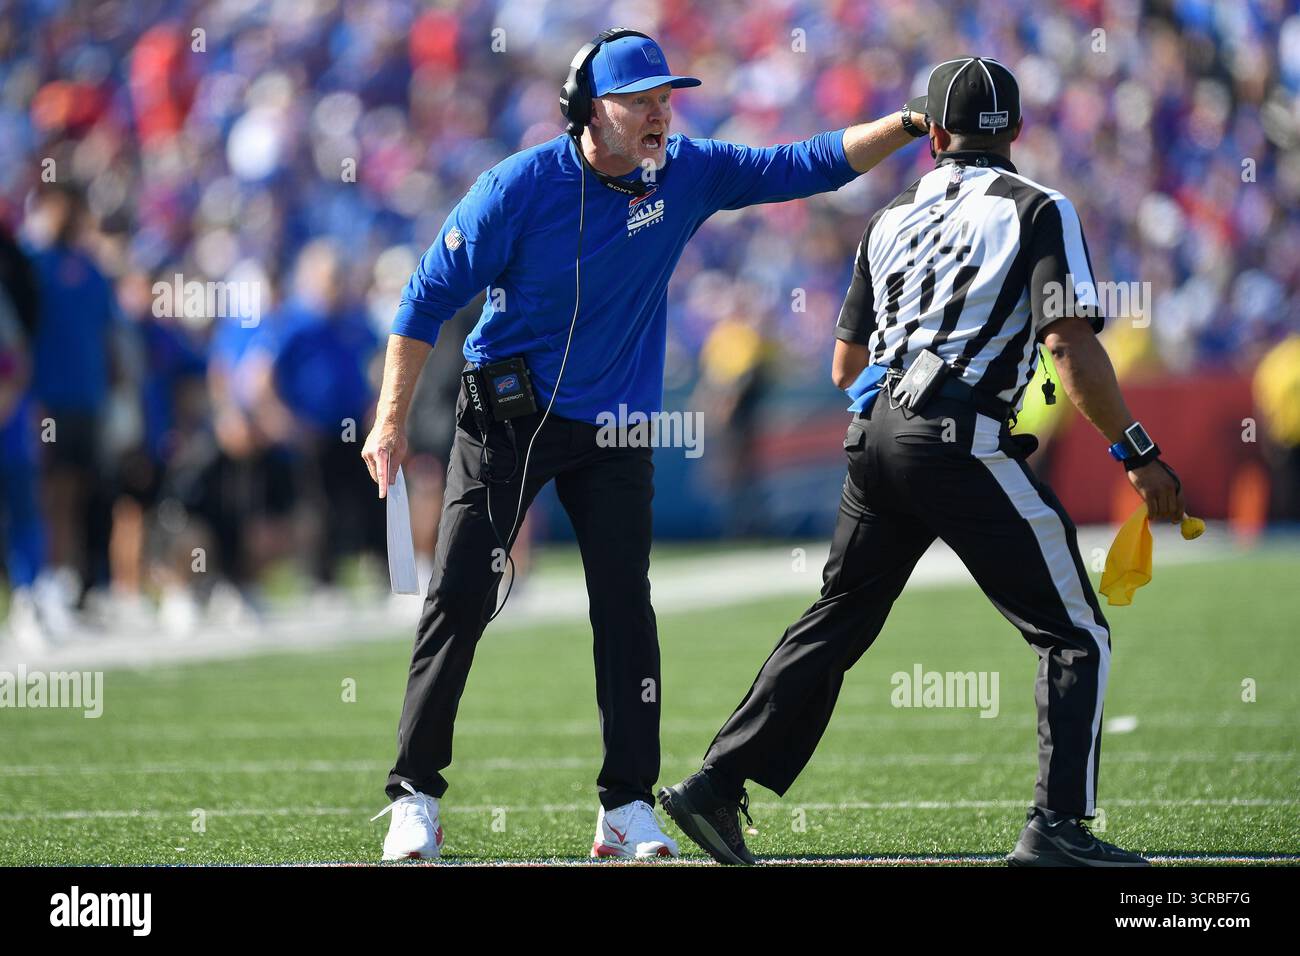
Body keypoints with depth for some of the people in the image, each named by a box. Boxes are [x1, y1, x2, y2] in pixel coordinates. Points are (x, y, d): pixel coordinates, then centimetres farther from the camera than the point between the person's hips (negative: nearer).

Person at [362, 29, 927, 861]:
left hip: (616, 428, 3)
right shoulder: (522, 186, -15)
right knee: (459, 599, -6)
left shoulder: (687, 173, -4)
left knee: (626, 604, -4)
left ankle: (628, 809, 2)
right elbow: (430, 299, -10)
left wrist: (909, 126, -18)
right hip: (508, 416, -3)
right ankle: (416, 798, 2)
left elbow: (809, 167, -4)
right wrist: (393, 419, -12)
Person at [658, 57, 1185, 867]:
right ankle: (1057, 827, -10)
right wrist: (1139, 456, -7)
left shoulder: (892, 222, 17)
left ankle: (717, 786, 15)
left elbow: (846, 367, 22)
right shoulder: (1038, 212, 0)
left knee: (835, 624, 18)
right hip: (964, 444, -6)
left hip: (875, 435, 6)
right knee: (1076, 636, 2)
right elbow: (1074, 352, -12)